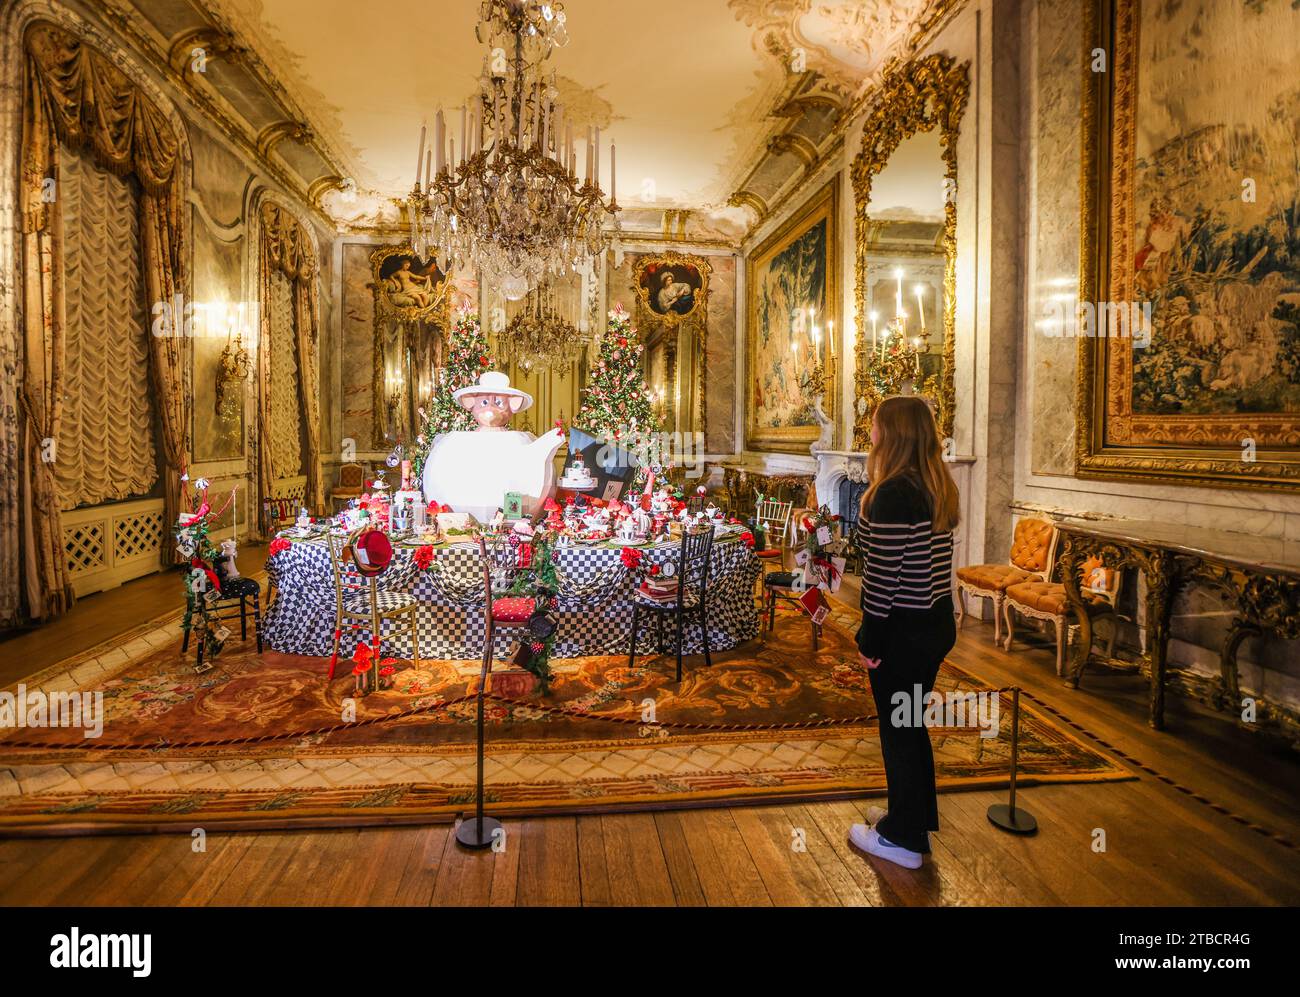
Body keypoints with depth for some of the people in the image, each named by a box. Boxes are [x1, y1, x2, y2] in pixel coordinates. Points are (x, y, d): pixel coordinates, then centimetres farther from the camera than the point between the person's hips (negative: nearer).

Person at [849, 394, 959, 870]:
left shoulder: (893, 493, -21)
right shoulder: (940, 487, 6)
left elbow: (884, 573, -21)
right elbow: (921, 558, 10)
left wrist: (869, 638, -15)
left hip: (903, 629, -9)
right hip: (937, 622, 9)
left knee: (897, 729, 7)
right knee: (911, 722, 22)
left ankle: (904, 839, 23)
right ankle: (918, 815, 39)